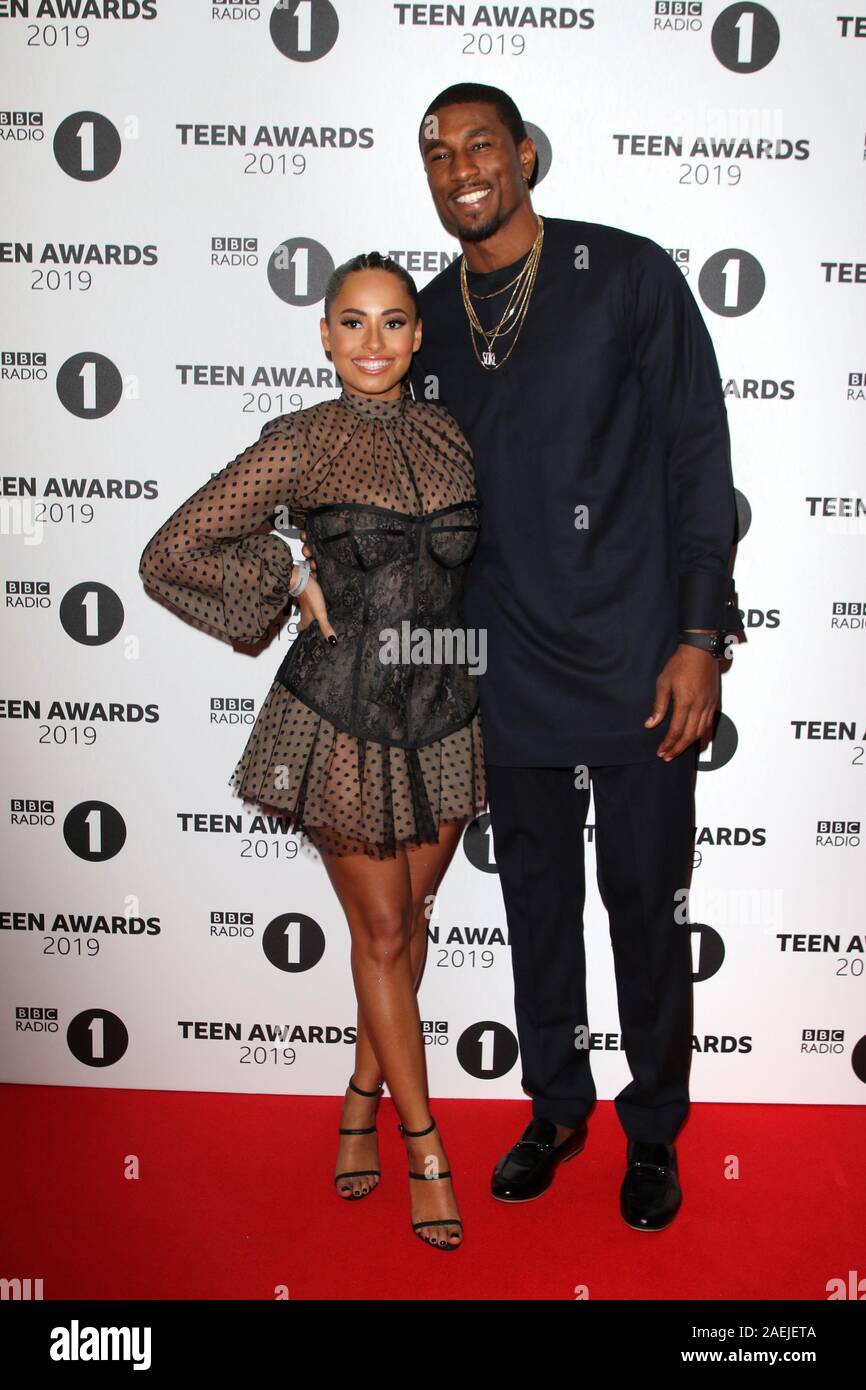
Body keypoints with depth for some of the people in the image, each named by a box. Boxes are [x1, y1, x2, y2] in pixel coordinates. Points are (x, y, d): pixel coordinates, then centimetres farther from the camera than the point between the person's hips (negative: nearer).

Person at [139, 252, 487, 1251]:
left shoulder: (449, 430, 4)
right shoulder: (300, 443, -8)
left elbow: (471, 559, 20)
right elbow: (170, 554, -7)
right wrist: (293, 581, -7)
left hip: (445, 713, 4)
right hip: (344, 716, -4)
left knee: (408, 921, 15)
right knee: (382, 932, 7)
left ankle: (361, 1103, 38)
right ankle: (424, 1148, 23)